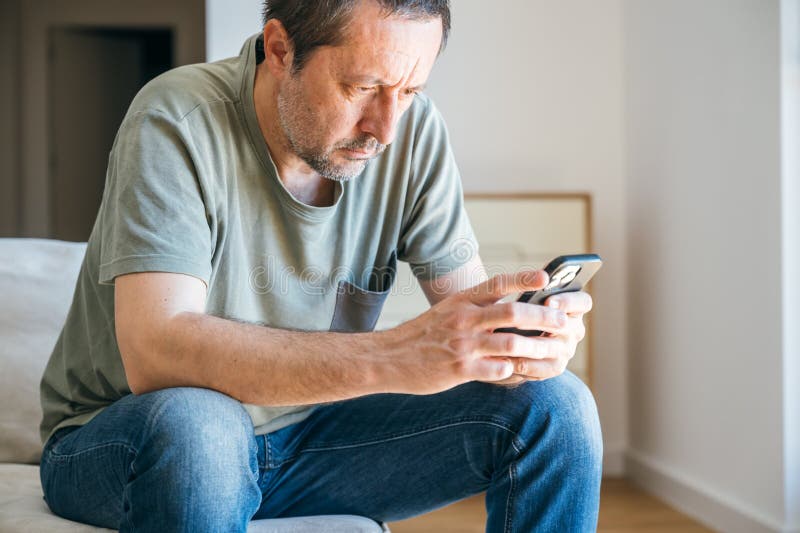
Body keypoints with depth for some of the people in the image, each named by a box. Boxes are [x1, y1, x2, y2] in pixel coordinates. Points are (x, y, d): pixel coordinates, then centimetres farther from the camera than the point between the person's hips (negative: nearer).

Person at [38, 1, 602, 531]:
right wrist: (392, 356, -46)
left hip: (305, 429, 5)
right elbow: (155, 352, -36)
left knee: (555, 407, -10)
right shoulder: (179, 123, -24)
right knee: (193, 426, -41)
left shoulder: (414, 130, -9)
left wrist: (525, 334, -32)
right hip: (120, 444, -4)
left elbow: (469, 306, -6)